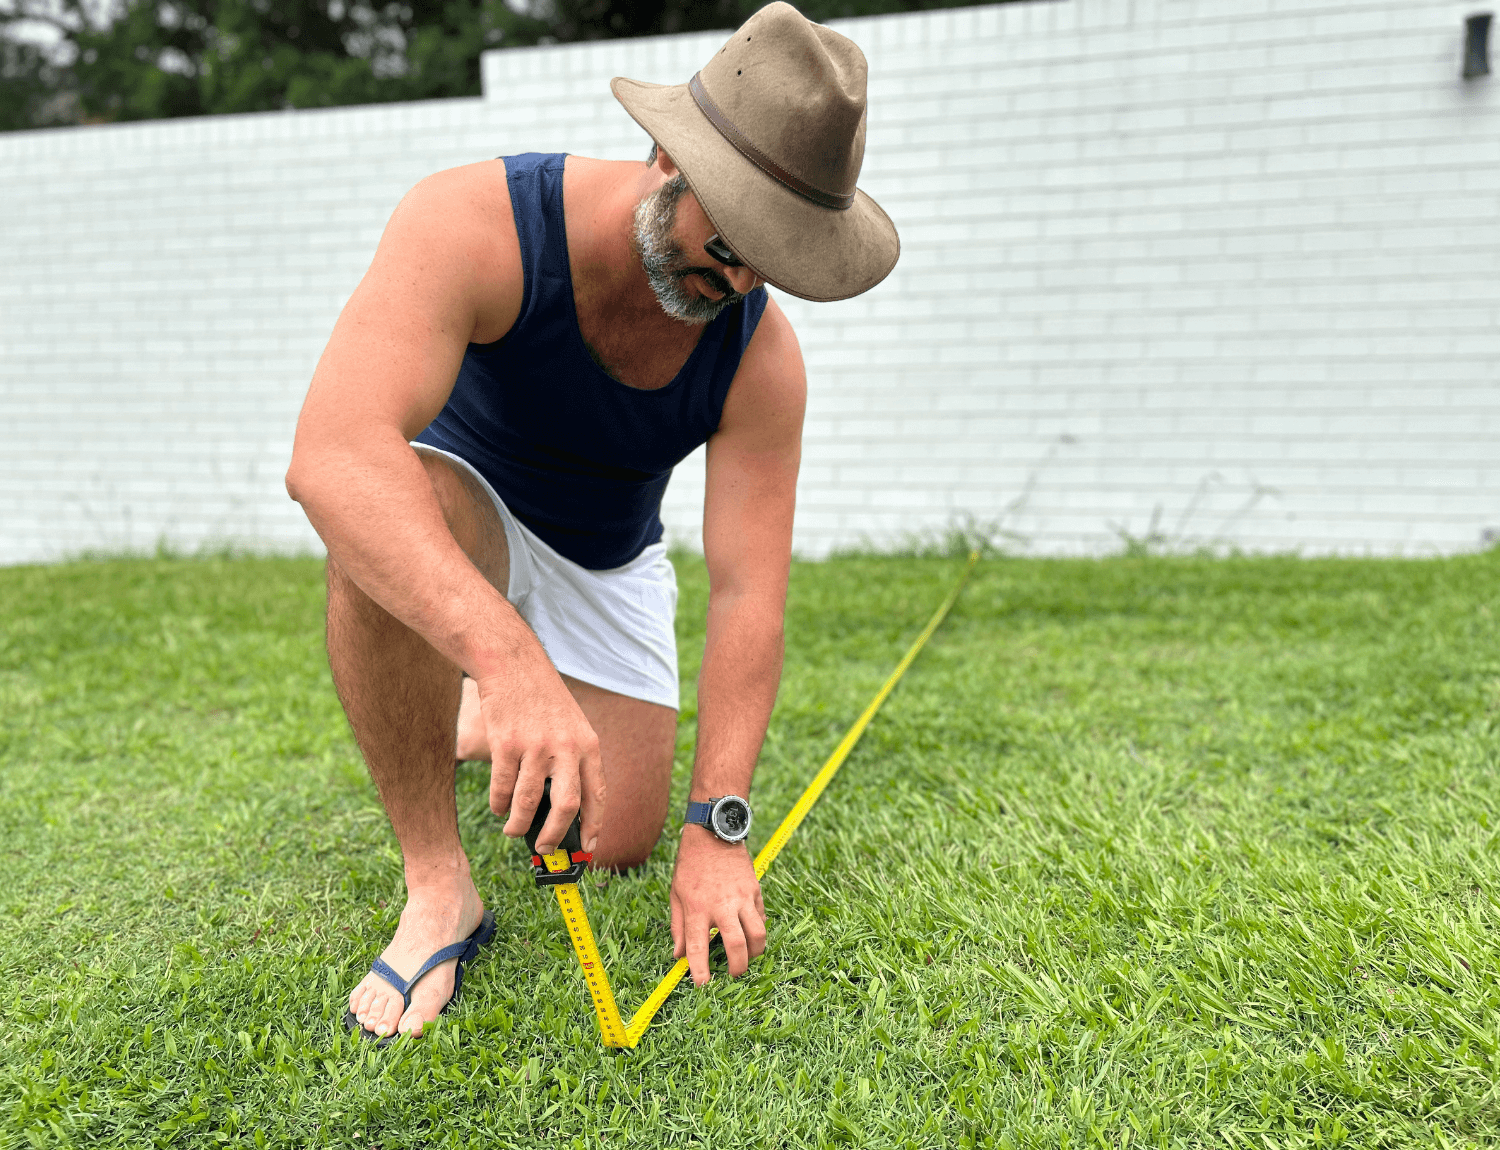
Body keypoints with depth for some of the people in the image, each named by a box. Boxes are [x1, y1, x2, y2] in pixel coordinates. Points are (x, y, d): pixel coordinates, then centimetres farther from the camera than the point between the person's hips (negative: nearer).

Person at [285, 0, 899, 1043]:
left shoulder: (762, 357, -23)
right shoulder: (475, 223, -33)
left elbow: (748, 595, -24)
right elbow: (333, 451, -46)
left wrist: (718, 829, -31)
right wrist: (509, 656, -60)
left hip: (610, 561, 3)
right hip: (464, 504, -2)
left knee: (619, 845, -2)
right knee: (379, 515, -40)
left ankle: (485, 723, 32)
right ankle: (438, 888, -24)